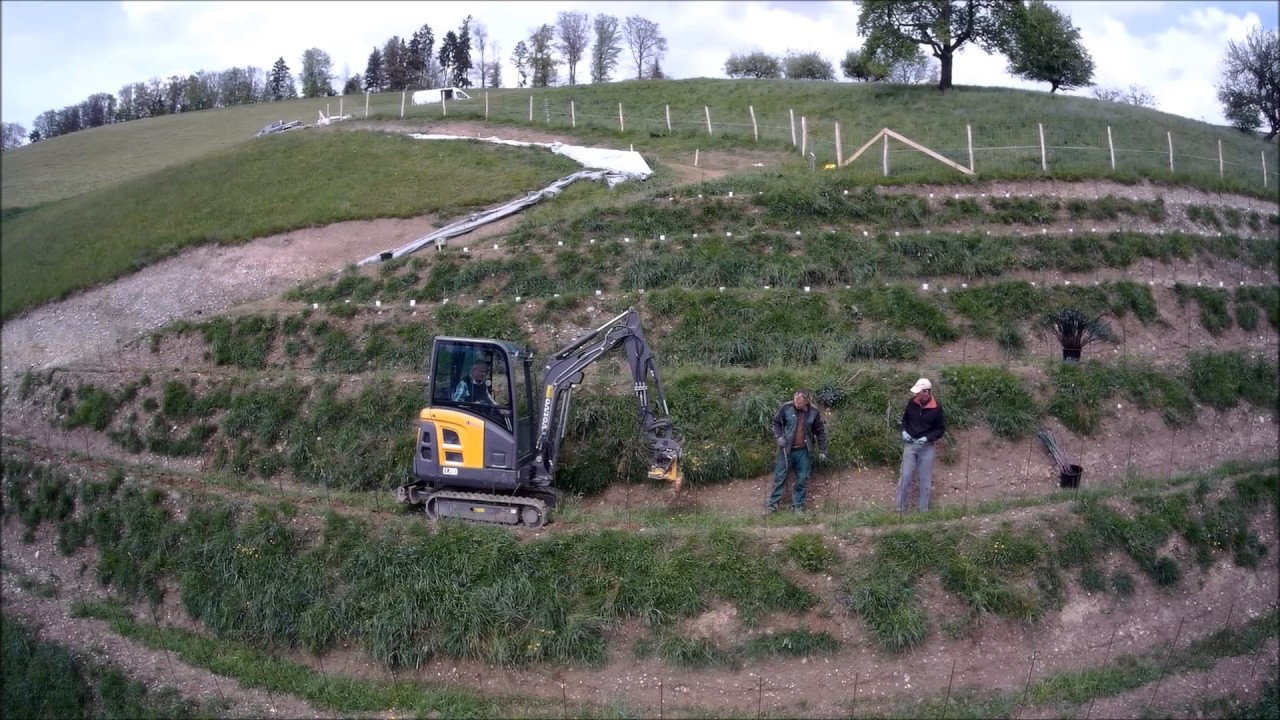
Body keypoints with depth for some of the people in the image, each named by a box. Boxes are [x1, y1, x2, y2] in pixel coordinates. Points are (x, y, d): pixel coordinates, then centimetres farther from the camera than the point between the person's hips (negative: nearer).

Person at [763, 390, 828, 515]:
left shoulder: (813, 412, -5)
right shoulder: (786, 407, -10)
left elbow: (820, 431, 5)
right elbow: (776, 422, 4)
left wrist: (822, 450, 3)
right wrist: (778, 436, -12)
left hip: (803, 451, 1)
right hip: (786, 449, -1)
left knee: (802, 479, 6)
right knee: (780, 476, 2)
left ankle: (798, 505, 18)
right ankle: (772, 505, 8)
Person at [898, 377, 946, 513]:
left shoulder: (936, 408, -13)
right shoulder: (912, 402, -5)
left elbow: (941, 429, -3)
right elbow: (905, 418, 13)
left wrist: (927, 438, -17)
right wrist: (904, 431, -5)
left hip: (927, 447, -2)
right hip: (910, 444, 2)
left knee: (925, 480, 8)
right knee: (905, 477, 3)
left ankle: (924, 509, 21)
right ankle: (900, 508, 14)